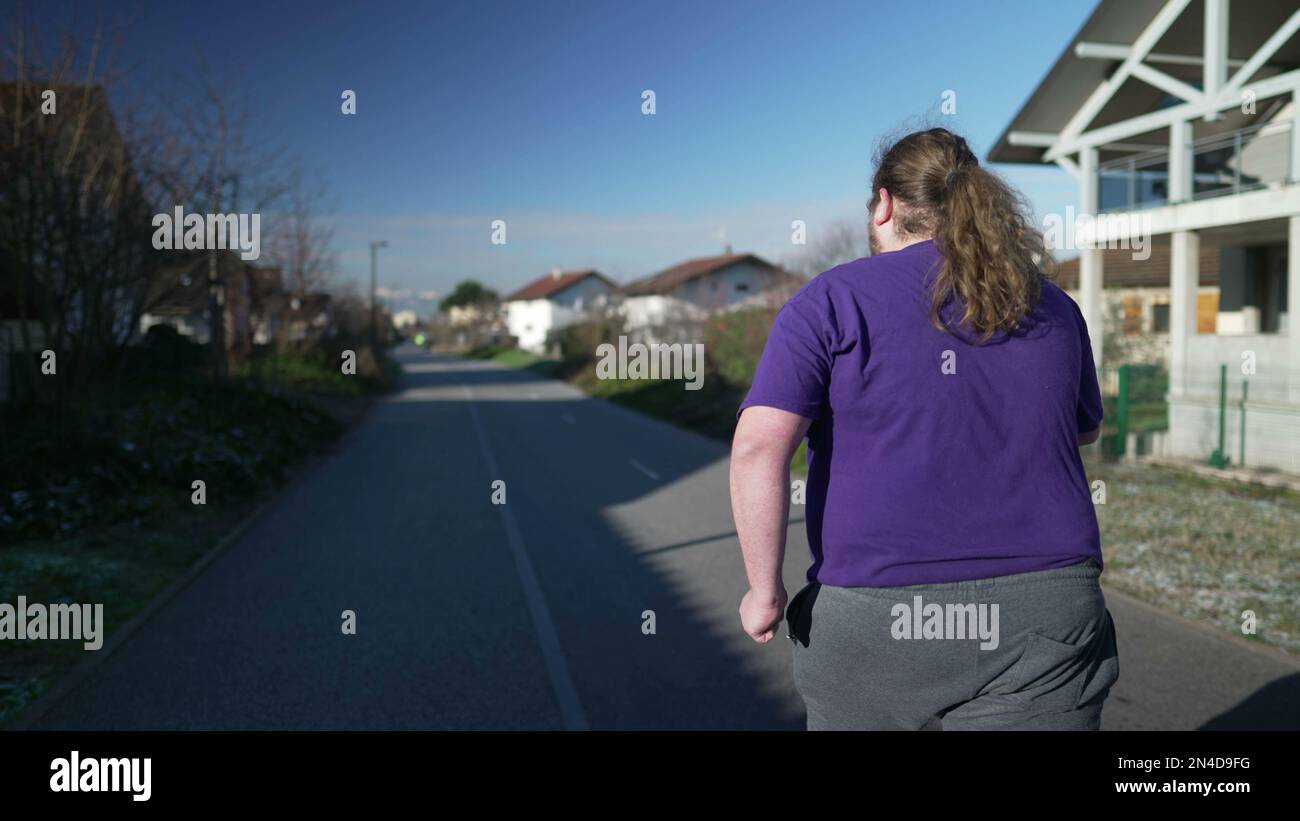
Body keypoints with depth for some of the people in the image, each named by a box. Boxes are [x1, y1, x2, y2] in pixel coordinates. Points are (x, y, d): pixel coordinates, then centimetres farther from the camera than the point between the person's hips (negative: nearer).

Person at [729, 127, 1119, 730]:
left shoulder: (833, 299, -3)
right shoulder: (1053, 306, 10)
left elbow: (758, 446, -15)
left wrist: (765, 590, -7)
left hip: (876, 615, -2)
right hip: (1042, 616, 3)